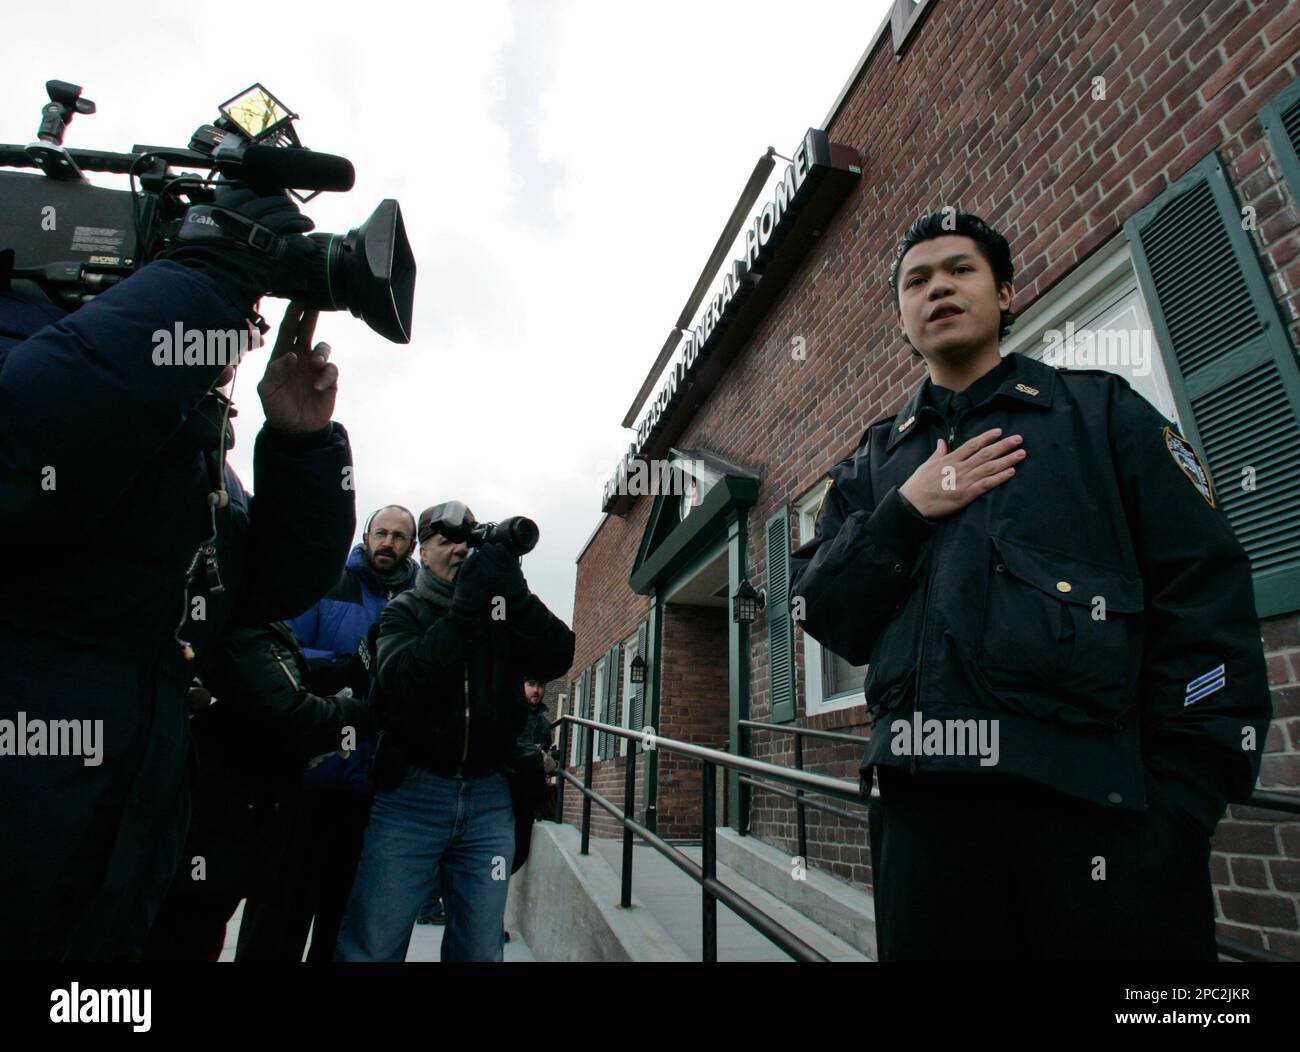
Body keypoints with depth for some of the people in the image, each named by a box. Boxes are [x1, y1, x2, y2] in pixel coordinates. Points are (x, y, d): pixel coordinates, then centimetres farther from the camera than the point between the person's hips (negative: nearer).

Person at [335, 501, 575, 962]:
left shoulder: (505, 610, 7)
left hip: (489, 802, 2)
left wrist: (511, 587, -18)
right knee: (370, 947, 2)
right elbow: (402, 685, -15)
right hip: (411, 795, -1)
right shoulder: (404, 610, 4)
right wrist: (463, 610, -20)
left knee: (481, 949, 11)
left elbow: (558, 658, -9)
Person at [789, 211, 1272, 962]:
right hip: (929, 807, 2)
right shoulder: (876, 463, 16)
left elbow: (1206, 596, 0)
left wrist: (1186, 797, -10)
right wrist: (906, 511, -6)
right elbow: (820, 610, 8)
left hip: (1099, 800, -1)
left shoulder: (1100, 411, 9)